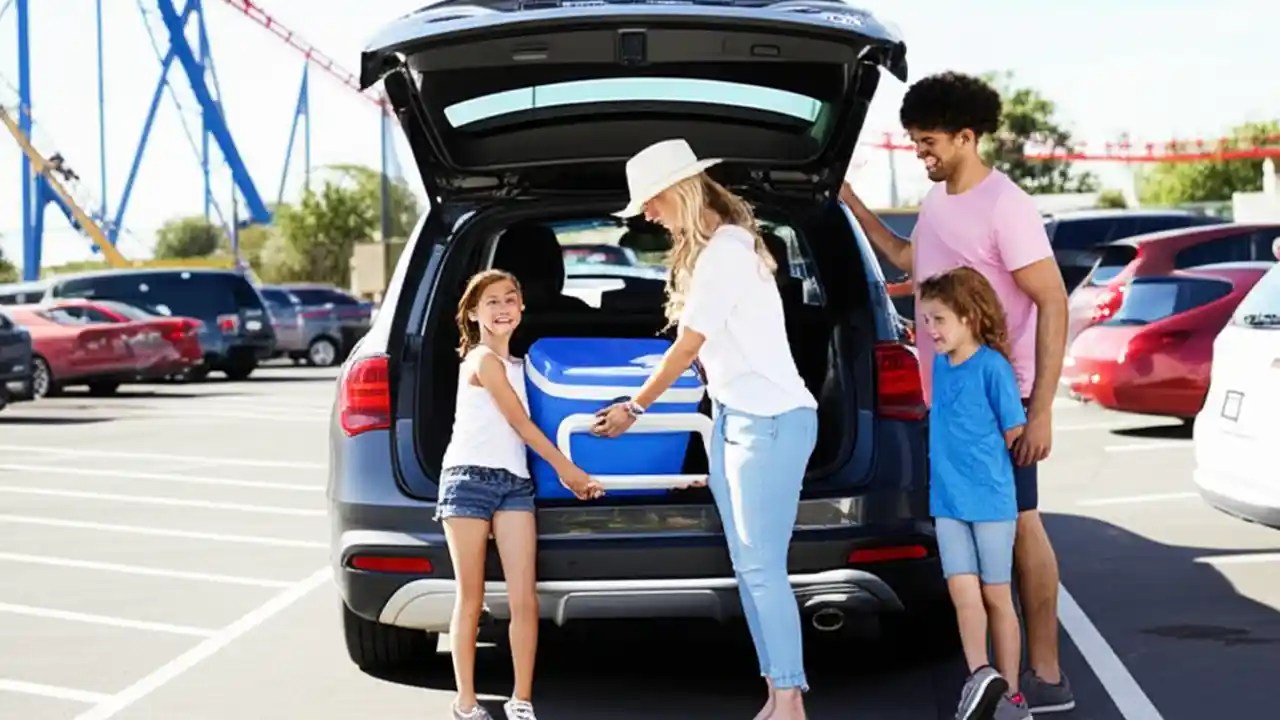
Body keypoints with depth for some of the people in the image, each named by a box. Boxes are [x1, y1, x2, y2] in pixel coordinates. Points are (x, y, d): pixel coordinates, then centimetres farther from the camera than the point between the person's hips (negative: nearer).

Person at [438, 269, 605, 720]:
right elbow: (521, 424, -6)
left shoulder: (515, 363, 19)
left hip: (514, 482, 6)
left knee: (524, 599, -2)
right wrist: (567, 469, 1)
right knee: (471, 599, 0)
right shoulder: (483, 360, -6)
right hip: (471, 478, -6)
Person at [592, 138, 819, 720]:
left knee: (763, 568, -10)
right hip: (731, 420, 10)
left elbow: (687, 345, -9)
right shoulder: (704, 250, 16)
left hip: (770, 421, -10)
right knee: (748, 569, 7)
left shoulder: (727, 248, -13)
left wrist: (634, 407, 2)